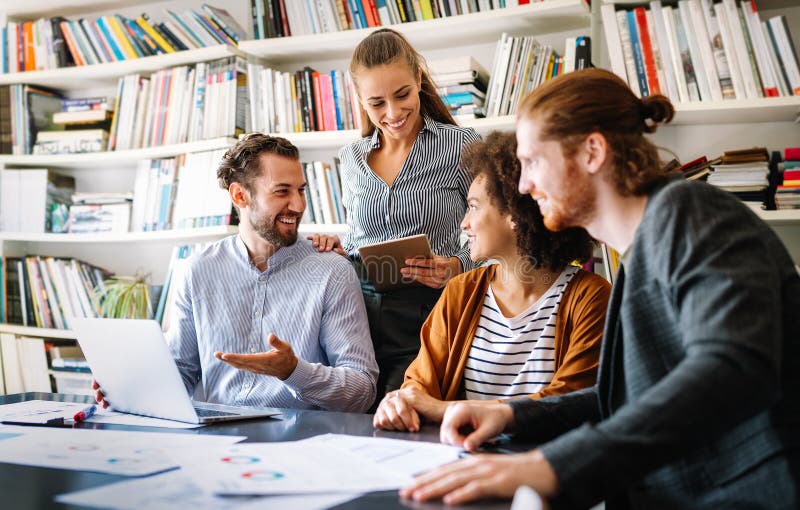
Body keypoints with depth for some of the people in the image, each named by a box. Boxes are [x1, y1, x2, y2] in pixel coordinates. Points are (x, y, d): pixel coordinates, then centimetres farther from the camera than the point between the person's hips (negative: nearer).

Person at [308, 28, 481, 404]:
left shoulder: (462, 145, -1)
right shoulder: (351, 158, 13)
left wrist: (457, 267, -17)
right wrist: (337, 249, 3)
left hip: (427, 315, -3)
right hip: (359, 313, 4)